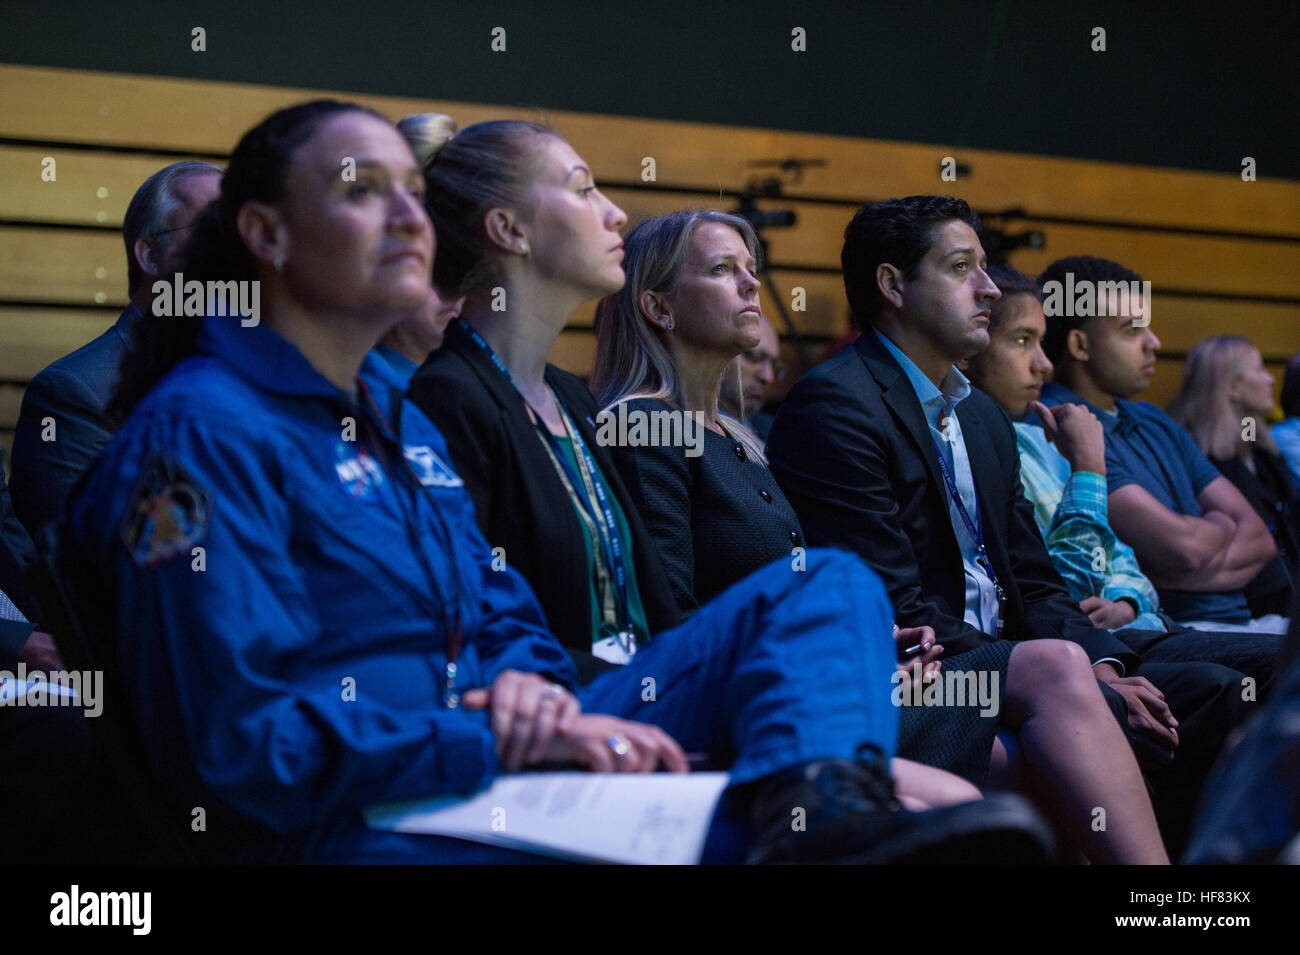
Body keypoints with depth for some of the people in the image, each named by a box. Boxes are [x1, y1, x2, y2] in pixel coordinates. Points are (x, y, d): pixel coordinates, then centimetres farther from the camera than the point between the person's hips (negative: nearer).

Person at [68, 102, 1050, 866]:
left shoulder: (395, 413, 21)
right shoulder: (202, 431, -7)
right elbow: (250, 739, -15)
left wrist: (533, 684, -4)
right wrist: (509, 742, -20)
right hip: (355, 820, -10)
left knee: (827, 584, -5)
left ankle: (822, 809, -32)